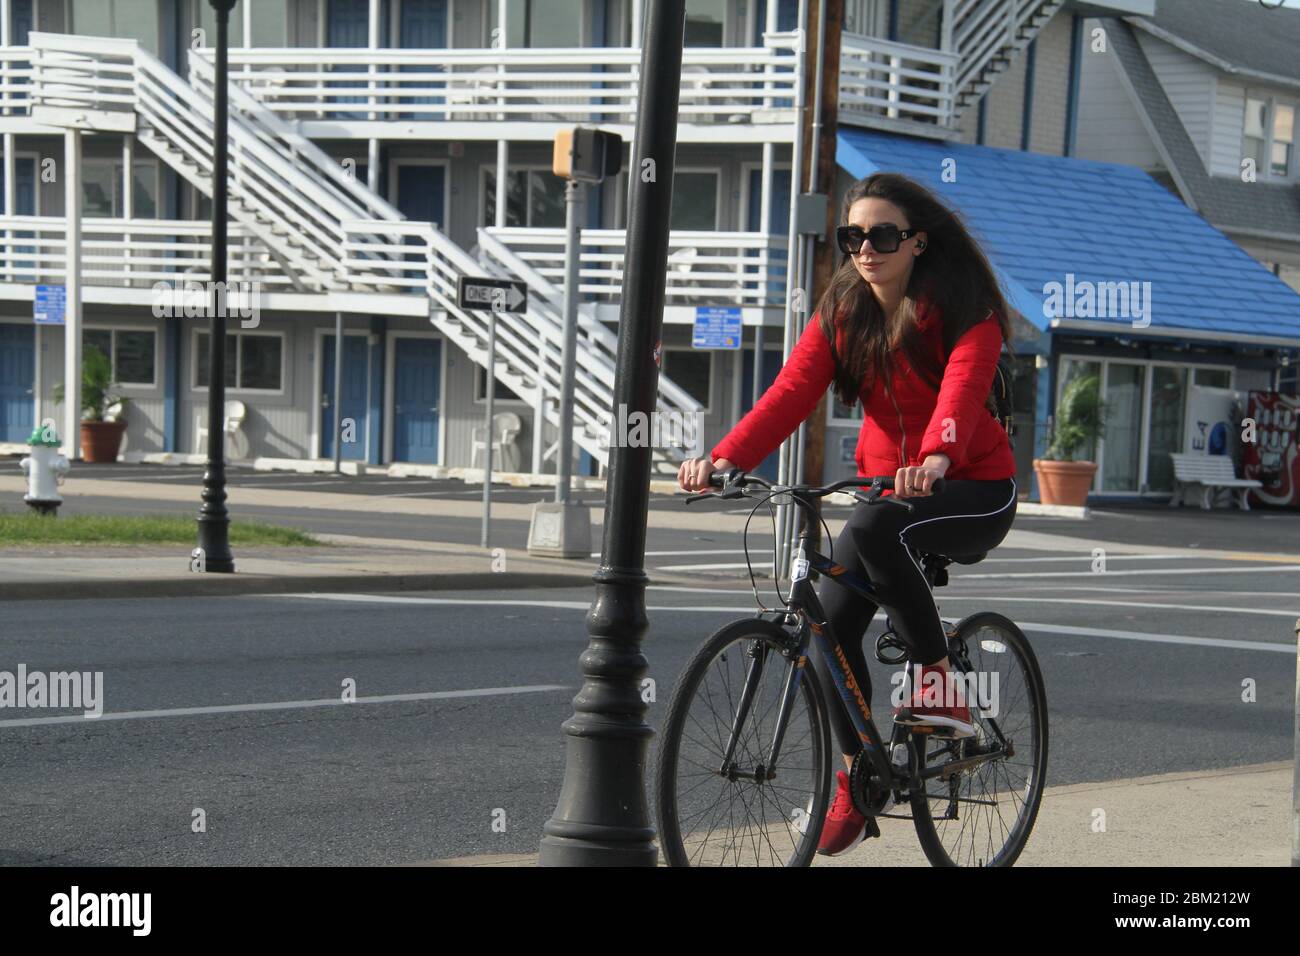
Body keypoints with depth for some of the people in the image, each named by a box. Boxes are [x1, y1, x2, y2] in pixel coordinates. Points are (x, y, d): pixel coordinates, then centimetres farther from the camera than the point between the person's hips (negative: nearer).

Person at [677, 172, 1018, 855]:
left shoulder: (963, 309, -14)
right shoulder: (843, 311, 0)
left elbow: (962, 387, -33)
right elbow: (792, 392, -13)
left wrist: (936, 457, -55)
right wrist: (726, 458, -31)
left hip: (973, 490, -6)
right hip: (886, 484, 6)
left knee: (872, 529, -35)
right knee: (830, 619, -12)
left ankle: (940, 686, -19)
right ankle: (856, 782, 6)